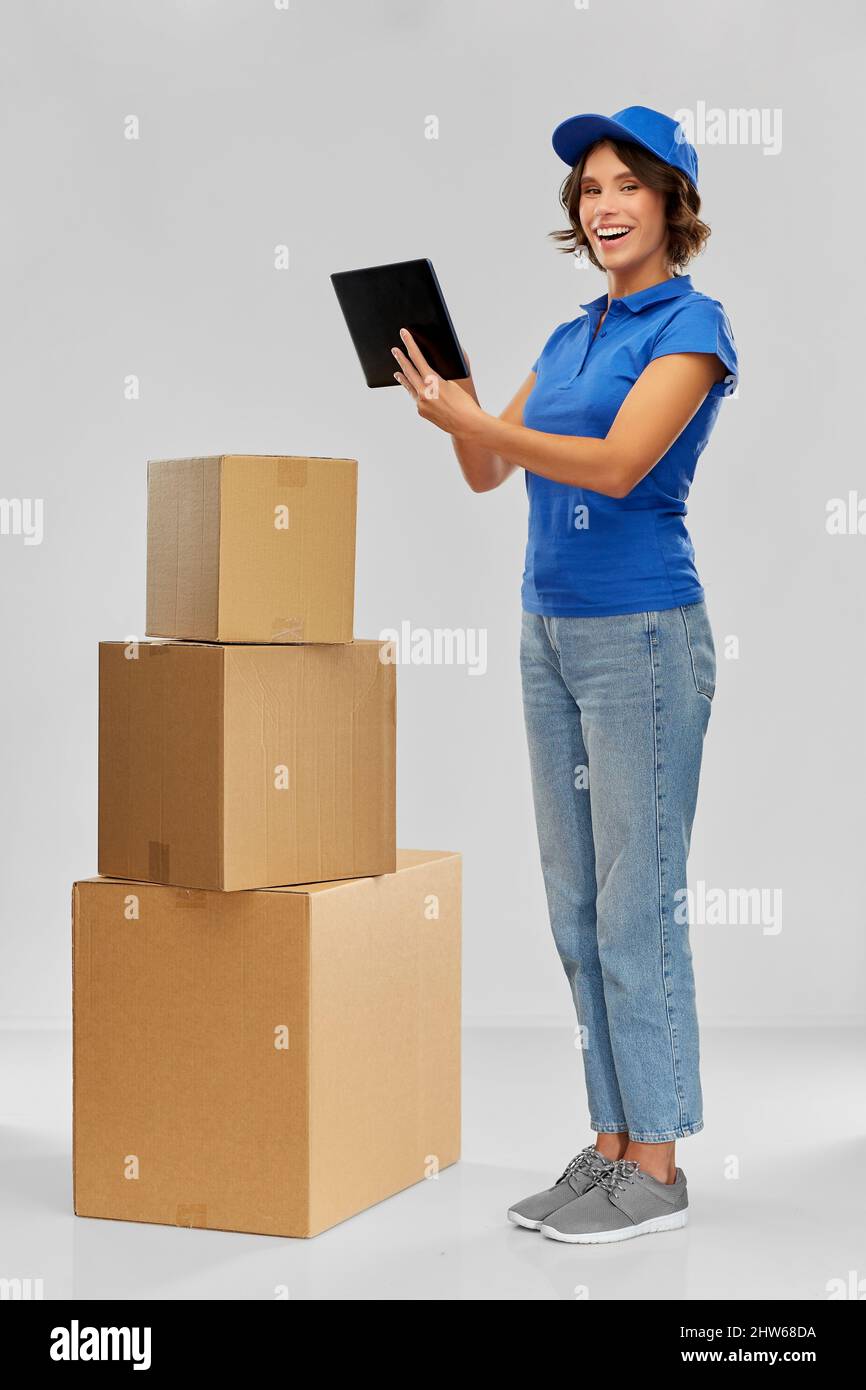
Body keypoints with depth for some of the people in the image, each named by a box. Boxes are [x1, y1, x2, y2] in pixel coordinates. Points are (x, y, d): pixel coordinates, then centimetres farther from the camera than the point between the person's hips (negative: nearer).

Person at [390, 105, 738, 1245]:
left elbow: (619, 464, -20)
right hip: (551, 632, 8)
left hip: (642, 632, -8)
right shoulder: (571, 336, 16)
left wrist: (477, 421, -19)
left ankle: (657, 1168, 5)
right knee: (576, 906, 10)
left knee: (636, 905, -4)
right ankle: (611, 1143, 20)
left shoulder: (690, 324, -7)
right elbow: (489, 473, 13)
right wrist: (451, 406, -5)